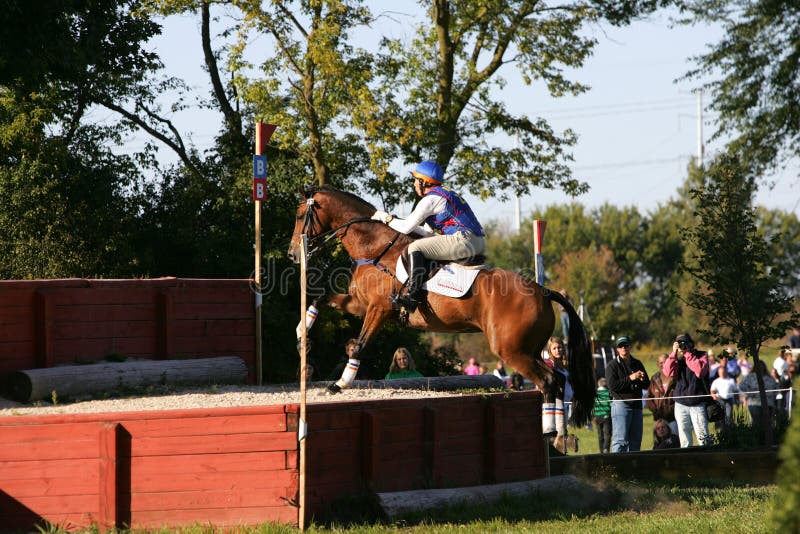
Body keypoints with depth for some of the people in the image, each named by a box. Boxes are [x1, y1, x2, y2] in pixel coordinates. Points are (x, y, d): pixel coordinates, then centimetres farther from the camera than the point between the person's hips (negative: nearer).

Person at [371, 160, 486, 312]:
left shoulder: (430, 200, -5)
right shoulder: (444, 194, 25)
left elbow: (406, 227, -4)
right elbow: (431, 233, 29)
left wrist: (385, 217, 10)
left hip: (464, 240, -10)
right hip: (479, 243, 10)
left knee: (415, 248, -11)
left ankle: (412, 297, -20)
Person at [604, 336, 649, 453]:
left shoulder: (637, 364, 17)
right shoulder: (612, 365, 0)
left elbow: (647, 385, 19)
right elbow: (613, 385, -13)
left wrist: (642, 379, -4)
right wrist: (630, 378, -15)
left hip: (636, 406, 6)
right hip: (621, 404, -6)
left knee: (636, 439, 8)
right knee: (620, 440, -12)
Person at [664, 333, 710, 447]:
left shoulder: (701, 356, 2)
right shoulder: (676, 358, 11)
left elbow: (700, 371, -16)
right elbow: (668, 372, -6)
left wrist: (688, 355, -13)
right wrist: (674, 353, -11)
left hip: (698, 404, -3)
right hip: (681, 405, 3)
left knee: (703, 438, -9)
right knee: (684, 441, 3)